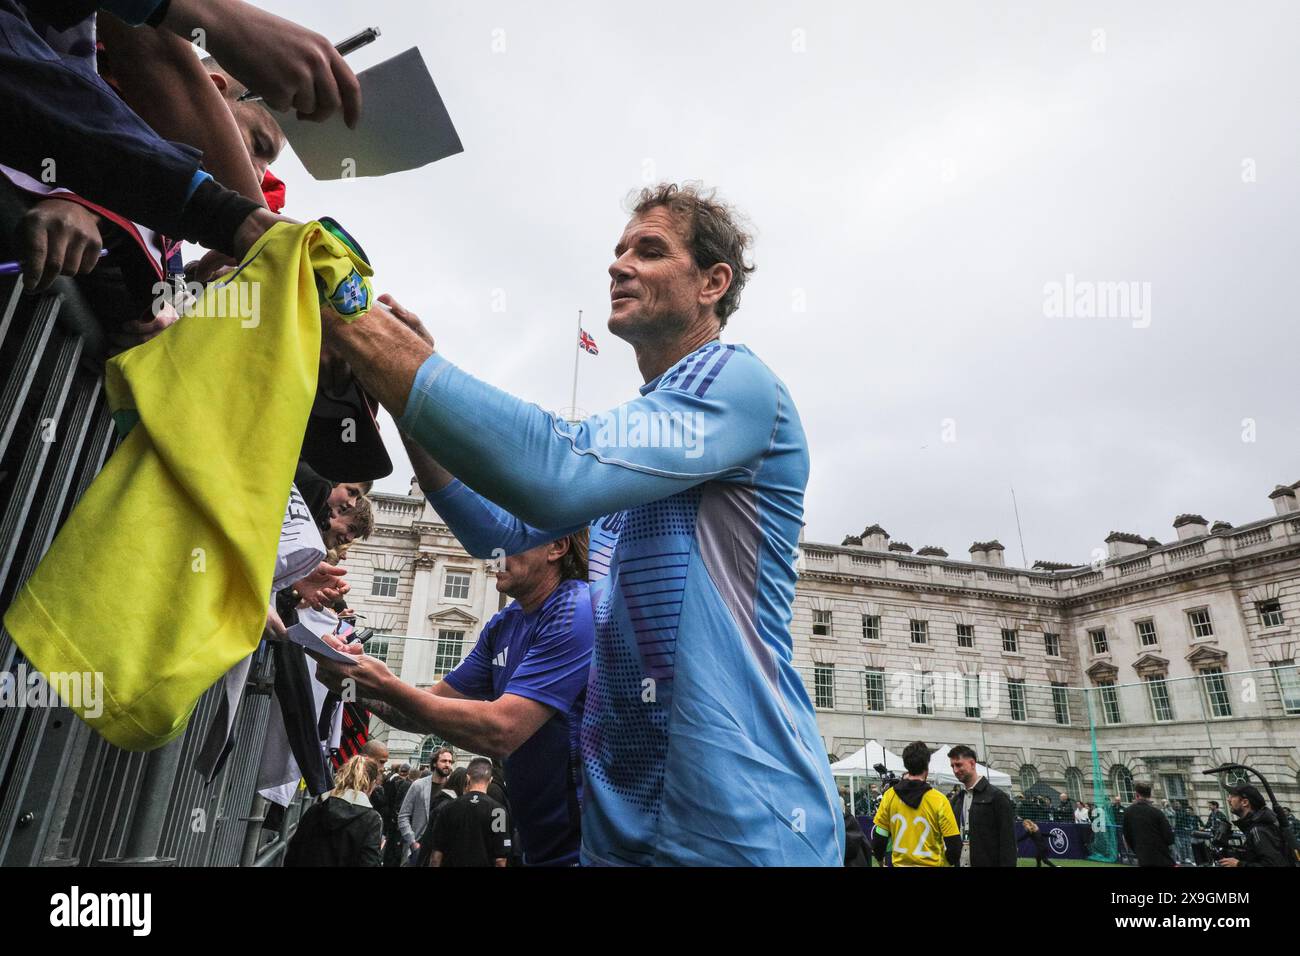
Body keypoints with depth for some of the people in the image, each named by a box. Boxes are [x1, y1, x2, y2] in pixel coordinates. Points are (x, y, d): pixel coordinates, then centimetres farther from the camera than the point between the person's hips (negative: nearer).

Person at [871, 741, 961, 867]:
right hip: (931, 864, -2)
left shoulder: (889, 795, -7)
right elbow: (954, 843, -12)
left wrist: (880, 858, 17)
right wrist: (951, 861, 8)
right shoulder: (938, 800, -15)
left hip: (900, 863, 2)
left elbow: (879, 835, -1)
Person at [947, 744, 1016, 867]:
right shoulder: (956, 799, 12)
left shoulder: (997, 797, -6)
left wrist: (1007, 863, -16)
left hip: (988, 862, -5)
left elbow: (1008, 841, -9)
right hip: (959, 863, 6)